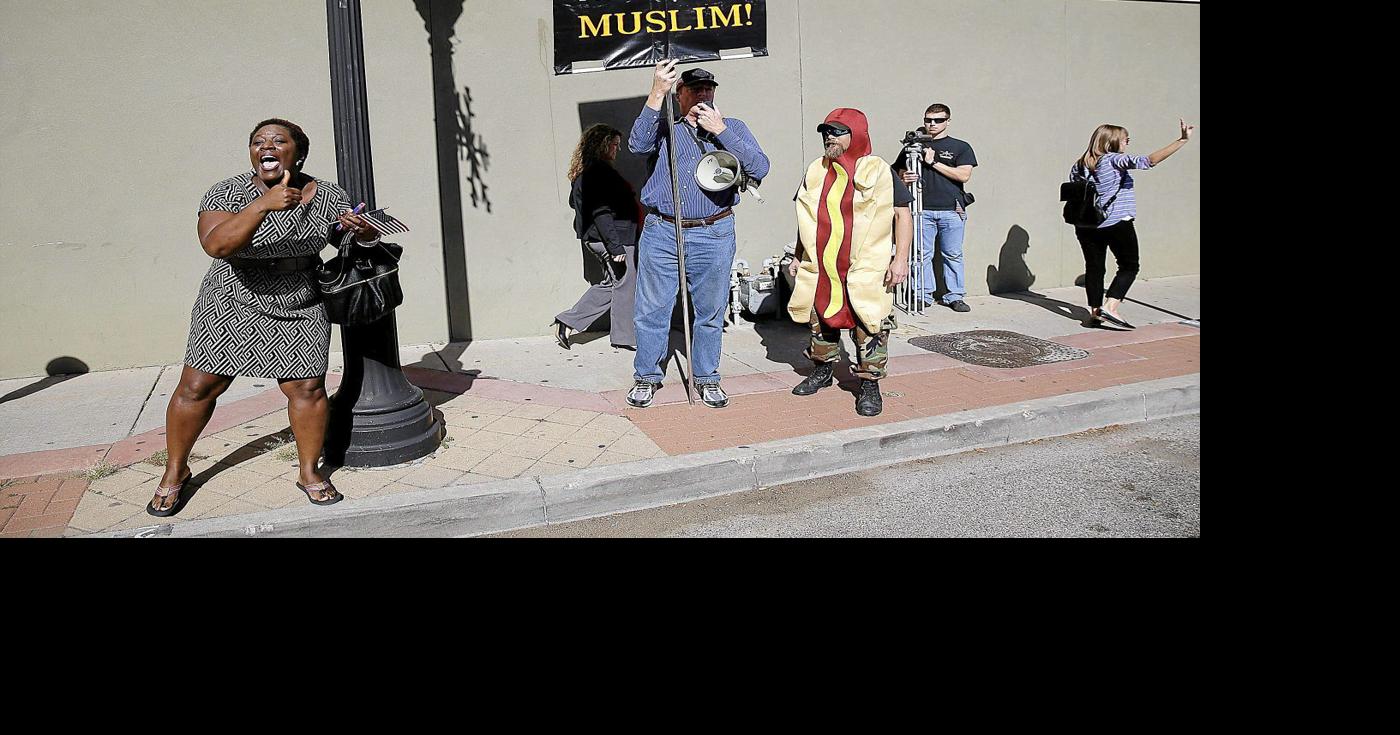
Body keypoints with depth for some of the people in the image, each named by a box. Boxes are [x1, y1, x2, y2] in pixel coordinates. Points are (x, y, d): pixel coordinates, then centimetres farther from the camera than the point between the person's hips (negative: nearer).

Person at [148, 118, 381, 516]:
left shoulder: (327, 195, -7)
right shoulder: (228, 193, -16)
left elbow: (367, 234, 6)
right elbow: (216, 245, -33)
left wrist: (364, 232, -19)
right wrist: (263, 204, -44)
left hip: (300, 308, 1)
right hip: (232, 306, -1)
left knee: (307, 389, -3)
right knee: (197, 388, 3)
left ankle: (309, 472, 19)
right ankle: (175, 471, 25)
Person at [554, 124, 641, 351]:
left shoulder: (583, 172, 12)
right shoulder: (599, 172, -18)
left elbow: (574, 202, 25)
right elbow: (601, 212, -23)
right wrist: (615, 247, -24)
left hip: (593, 238, 10)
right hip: (613, 238, -10)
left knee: (610, 284, 17)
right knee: (625, 286, 3)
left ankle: (567, 322, 14)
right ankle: (625, 337, 14)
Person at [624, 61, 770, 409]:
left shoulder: (732, 128, 11)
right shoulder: (666, 126, 10)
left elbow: (760, 168, -4)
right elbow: (638, 144, -12)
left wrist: (721, 130, -10)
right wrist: (656, 94, -19)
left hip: (713, 236, 0)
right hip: (661, 233, 0)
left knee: (711, 312, 9)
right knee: (652, 310, 4)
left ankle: (706, 377, 24)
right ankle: (646, 376, 19)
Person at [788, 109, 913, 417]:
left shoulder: (878, 171, -4)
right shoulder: (815, 172, 10)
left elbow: (903, 214, -3)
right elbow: (806, 218, 19)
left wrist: (901, 259, -10)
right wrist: (799, 256, 18)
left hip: (865, 271, -4)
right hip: (820, 268, 5)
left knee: (869, 326, -3)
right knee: (821, 320, 15)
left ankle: (869, 384, 10)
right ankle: (823, 370, 34)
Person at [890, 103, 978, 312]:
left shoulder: (961, 147, 10)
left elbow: (964, 175, -3)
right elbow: (899, 172, 18)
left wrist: (934, 162, -6)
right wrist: (903, 178, -7)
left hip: (952, 210, -1)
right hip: (922, 209, 1)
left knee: (953, 255, 1)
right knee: (922, 255, -1)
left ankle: (955, 296, 8)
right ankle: (924, 296, 7)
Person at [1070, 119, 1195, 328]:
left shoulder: (1079, 165, 8)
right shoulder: (1115, 160, -10)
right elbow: (1149, 160, -21)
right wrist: (1182, 140, -21)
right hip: (1117, 224, -5)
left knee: (1094, 268, 12)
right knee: (1129, 266, 7)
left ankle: (1095, 311, 12)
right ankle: (1109, 307, -7)